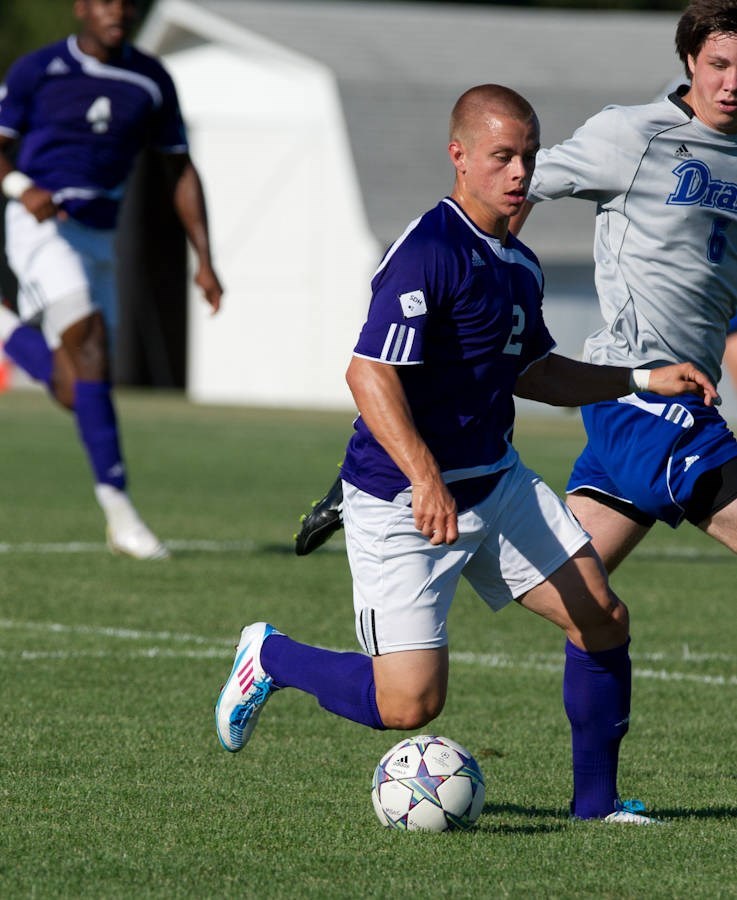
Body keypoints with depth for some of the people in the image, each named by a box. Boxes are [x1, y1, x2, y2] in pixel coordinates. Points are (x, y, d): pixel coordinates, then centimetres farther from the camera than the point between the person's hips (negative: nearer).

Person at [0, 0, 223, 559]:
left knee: (78, 395, -2)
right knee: (89, 340, -24)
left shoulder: (151, 82, 6)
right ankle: (119, 510, -26)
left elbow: (181, 172, 11)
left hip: (98, 237, 5)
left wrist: (204, 261, 4)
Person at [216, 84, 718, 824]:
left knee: (603, 621, 1)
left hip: (496, 484, 8)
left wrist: (645, 381, 19)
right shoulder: (428, 253, -20)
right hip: (401, 505, -8)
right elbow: (369, 374, -28)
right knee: (408, 703, -10)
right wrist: (424, 478, -39)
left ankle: (595, 799, 16)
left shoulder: (518, 265, 10)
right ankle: (272, 658, 17)